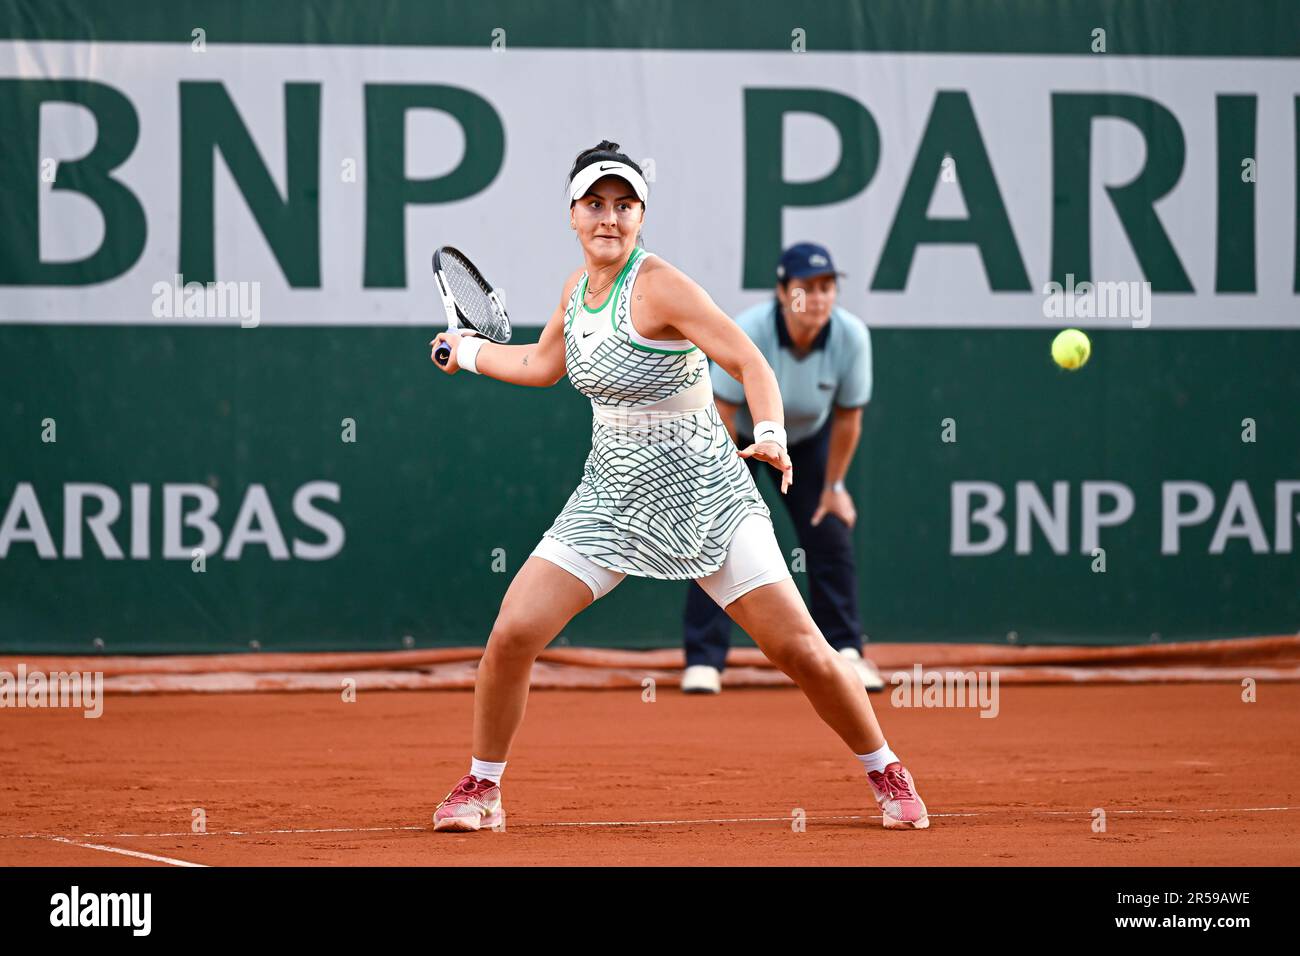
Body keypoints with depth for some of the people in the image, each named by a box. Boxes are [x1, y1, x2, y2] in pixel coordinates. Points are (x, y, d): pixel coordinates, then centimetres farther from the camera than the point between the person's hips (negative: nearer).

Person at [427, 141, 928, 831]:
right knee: (512, 633, -10)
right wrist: (468, 350, 34)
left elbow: (749, 361, -19)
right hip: (612, 491, 5)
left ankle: (885, 773, 11)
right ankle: (480, 788, 8)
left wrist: (770, 432, -36)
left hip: (702, 490, -5)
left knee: (798, 648, -9)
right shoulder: (578, 288, 5)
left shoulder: (659, 288, -15)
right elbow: (544, 364, 26)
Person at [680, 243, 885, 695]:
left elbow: (847, 418, -14)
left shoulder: (852, 336, -27)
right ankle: (703, 660, -8)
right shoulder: (747, 333, -36)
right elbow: (722, 414, -26)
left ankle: (846, 654, 8)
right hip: (740, 433, -3)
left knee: (832, 536, -4)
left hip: (808, 437, 3)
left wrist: (834, 485, -7)